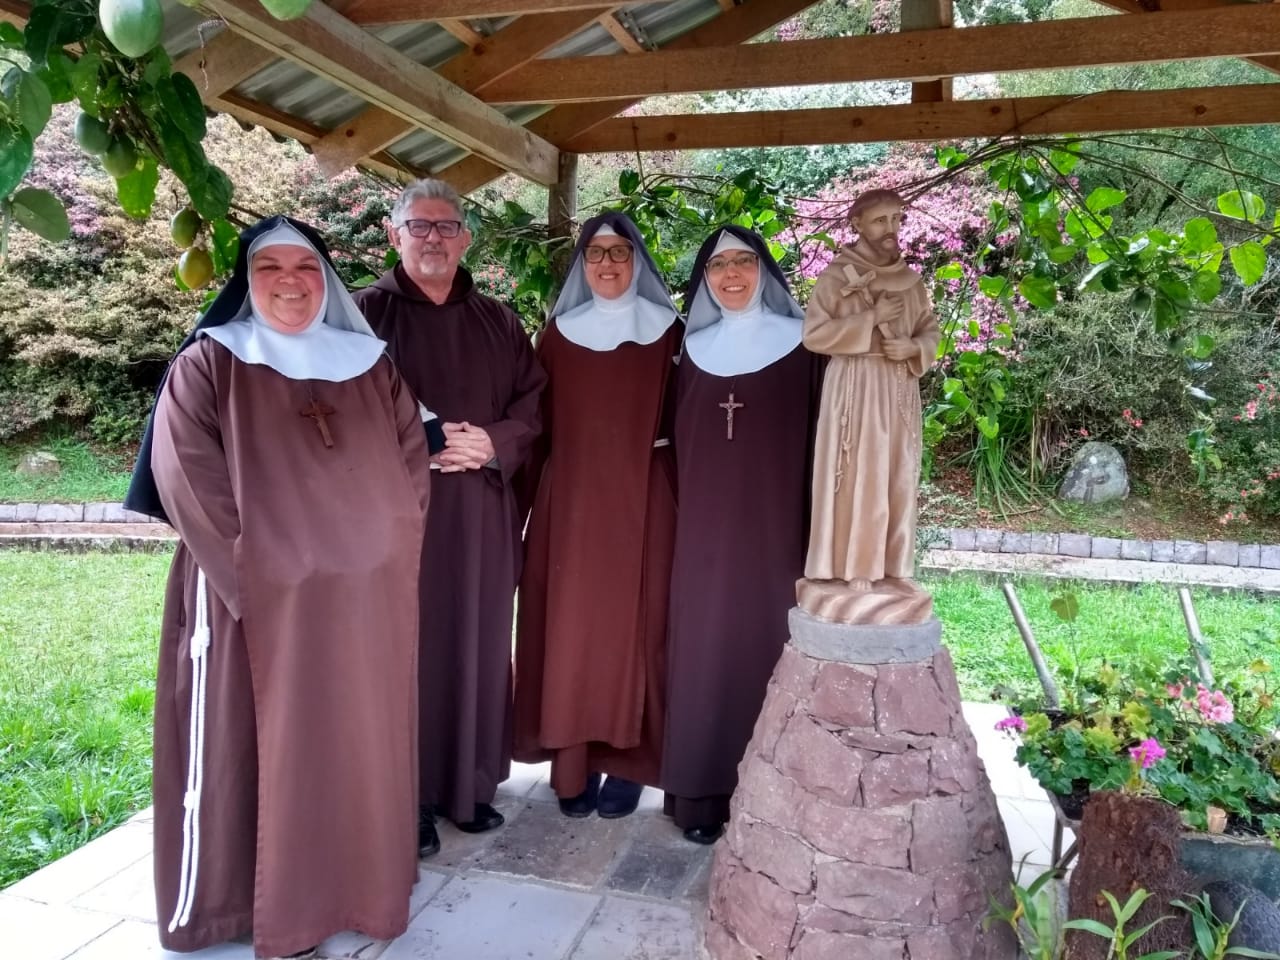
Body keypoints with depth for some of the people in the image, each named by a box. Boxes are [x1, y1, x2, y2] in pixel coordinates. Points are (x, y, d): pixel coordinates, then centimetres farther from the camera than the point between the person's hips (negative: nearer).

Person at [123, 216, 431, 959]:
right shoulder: (209, 365, -1)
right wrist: (254, 571, -15)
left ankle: (353, 883, 31)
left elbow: (412, 463, 10)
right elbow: (186, 478, -10)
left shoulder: (371, 367, 11)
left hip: (362, 600, 4)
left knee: (354, 743, 13)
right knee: (244, 748, 5)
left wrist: (388, 550, -1)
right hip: (250, 600, -4)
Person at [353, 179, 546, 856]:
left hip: (481, 514, 4)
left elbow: (533, 401, 11)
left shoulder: (497, 323, 15)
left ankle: (471, 783, 22)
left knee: (477, 647, 8)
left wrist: (493, 444, -8)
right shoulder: (365, 313, 2)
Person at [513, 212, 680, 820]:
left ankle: (627, 763, 15)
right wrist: (532, 501, 2)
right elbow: (539, 425, 7)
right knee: (569, 627, 3)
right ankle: (574, 765, 15)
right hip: (570, 502, 2)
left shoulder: (667, 333, 4)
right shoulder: (558, 335, 9)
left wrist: (685, 503, -3)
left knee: (634, 624, 2)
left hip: (642, 502, -1)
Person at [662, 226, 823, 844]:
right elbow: (677, 443, 13)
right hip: (703, 534, 3)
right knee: (703, 656, 6)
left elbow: (819, 443, -2)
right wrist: (681, 517, 5)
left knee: (763, 651, 3)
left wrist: (814, 530, -8)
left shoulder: (801, 347, 0)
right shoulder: (694, 351, 10)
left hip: (773, 532, -3)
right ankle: (701, 794, 18)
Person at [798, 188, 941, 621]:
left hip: (900, 391, 5)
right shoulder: (836, 277, -4)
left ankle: (890, 571, 17)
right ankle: (846, 571, 5)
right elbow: (813, 333, -10)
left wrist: (915, 348, -6)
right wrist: (871, 320, -15)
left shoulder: (911, 281, 11)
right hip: (853, 390, -5)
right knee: (852, 480, -4)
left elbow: (931, 330, 16)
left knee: (896, 481, 7)